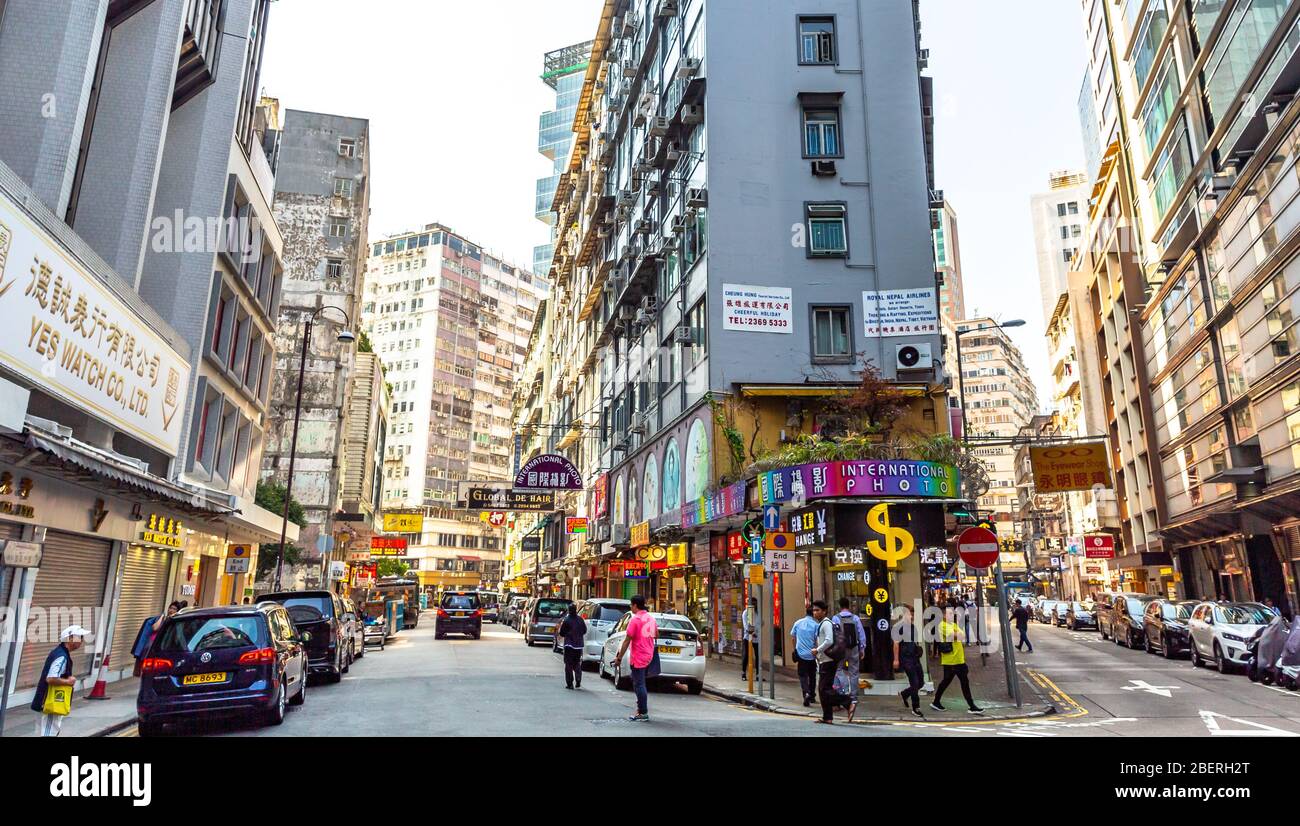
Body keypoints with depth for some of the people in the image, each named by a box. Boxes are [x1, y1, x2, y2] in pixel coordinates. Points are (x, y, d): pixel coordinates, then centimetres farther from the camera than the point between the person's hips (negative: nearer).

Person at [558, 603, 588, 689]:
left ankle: (570, 684, 1)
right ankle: (578, 681, -1)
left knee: (569, 665, 4)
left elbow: (562, 633, -6)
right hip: (579, 645, 3)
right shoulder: (581, 620, -2)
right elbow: (584, 631, 10)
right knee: (577, 664, 16)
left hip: (569, 645, -3)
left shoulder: (566, 620, -13)